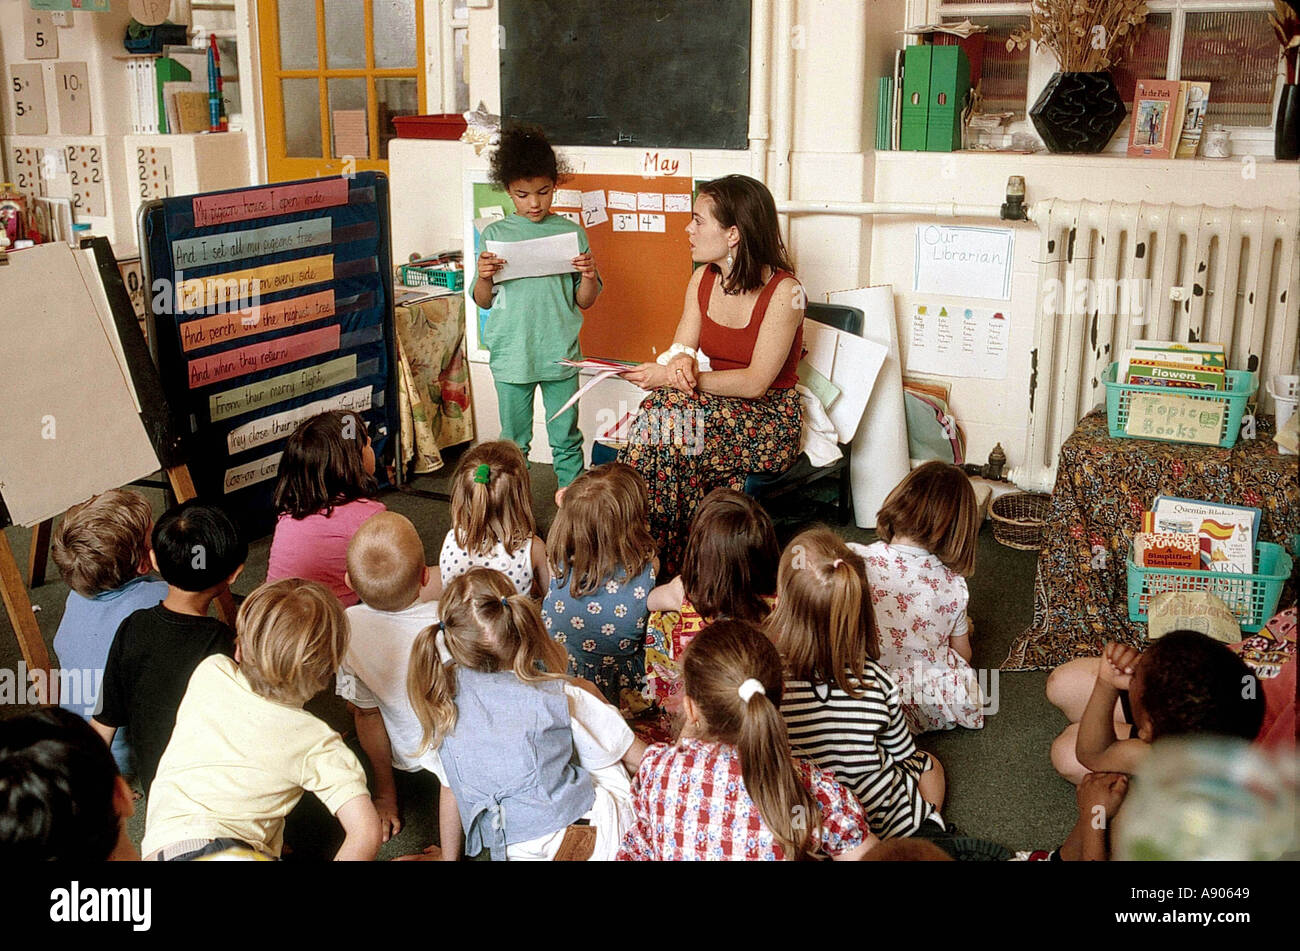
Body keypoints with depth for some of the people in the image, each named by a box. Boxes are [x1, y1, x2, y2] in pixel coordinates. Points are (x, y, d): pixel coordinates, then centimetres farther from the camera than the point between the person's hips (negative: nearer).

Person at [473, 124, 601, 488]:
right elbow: (484, 301, 7)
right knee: (513, 442, 12)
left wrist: (589, 276, -15)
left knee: (566, 440, 9)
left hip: (560, 354, 0)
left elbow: (584, 301, 5)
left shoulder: (571, 233, 1)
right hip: (511, 356, 0)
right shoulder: (496, 234, 1)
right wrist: (484, 277, -14)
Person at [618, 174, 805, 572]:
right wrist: (680, 363, -22)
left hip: (769, 423, -6)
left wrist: (671, 377, -24)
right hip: (714, 405, 6)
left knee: (666, 419, -30)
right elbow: (682, 348, 5)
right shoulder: (704, 278, 5)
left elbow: (755, 382, -21)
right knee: (660, 415, -28)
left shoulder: (784, 292, -16)